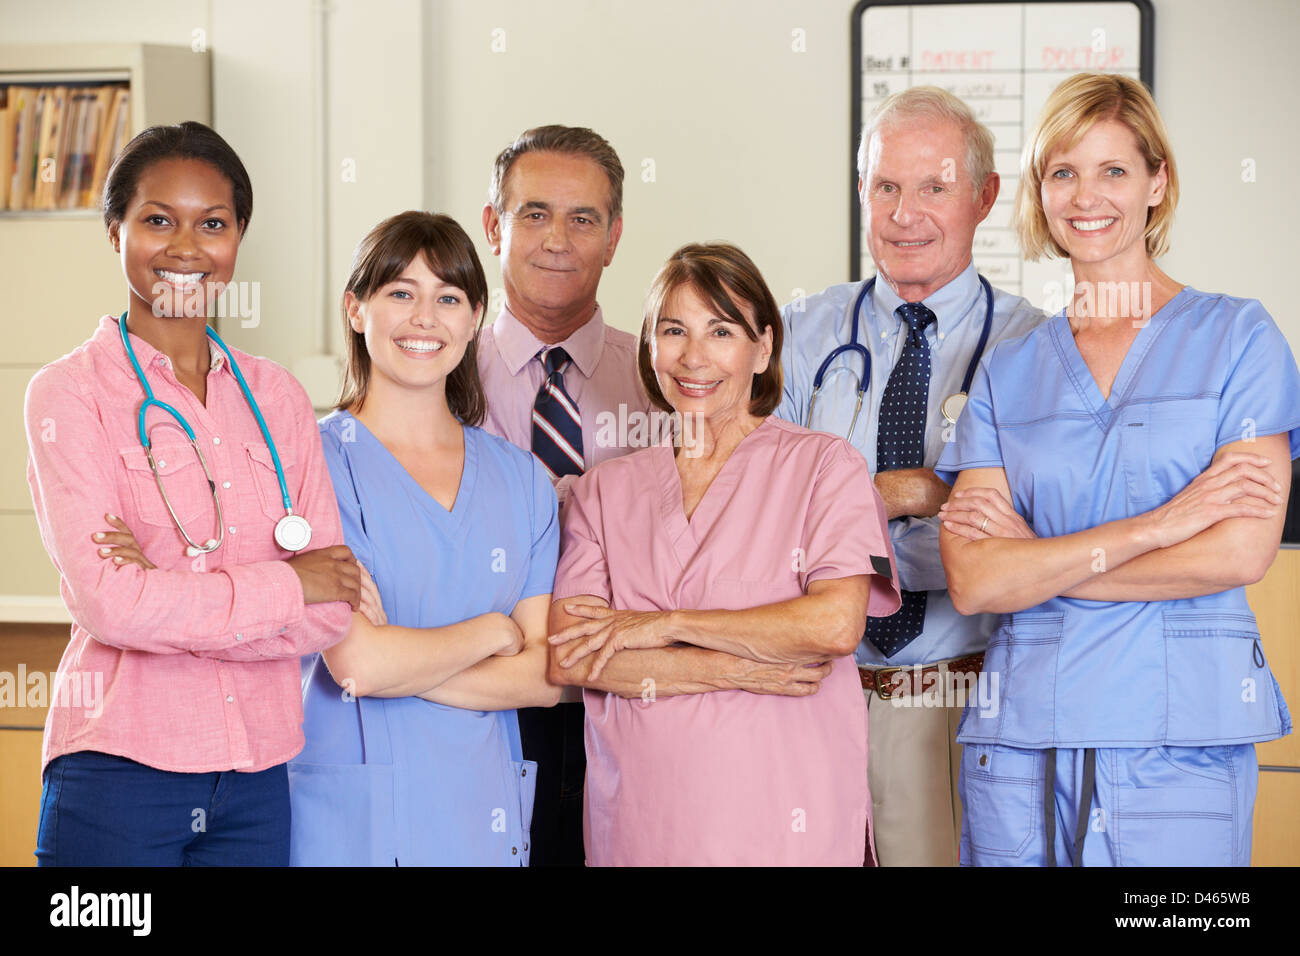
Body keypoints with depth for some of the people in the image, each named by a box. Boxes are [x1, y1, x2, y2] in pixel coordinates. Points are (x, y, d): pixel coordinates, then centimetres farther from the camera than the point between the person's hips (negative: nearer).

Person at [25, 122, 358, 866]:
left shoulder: (276, 397, 9)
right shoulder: (70, 393, -3)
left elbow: (331, 612, 1)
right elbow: (108, 602, -14)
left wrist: (168, 594, -12)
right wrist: (282, 585, -6)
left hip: (258, 776, 4)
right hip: (119, 771, -4)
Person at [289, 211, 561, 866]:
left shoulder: (520, 478, 9)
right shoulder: (317, 462, -6)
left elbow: (544, 676, 1)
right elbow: (358, 662, -15)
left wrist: (402, 667, -11)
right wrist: (491, 633, -1)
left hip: (488, 820, 4)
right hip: (354, 822, -4)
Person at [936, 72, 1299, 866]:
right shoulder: (1008, 370, 10)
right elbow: (974, 581, -2)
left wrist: (1038, 563, -4)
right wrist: (1158, 524, -12)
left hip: (1181, 734, -2)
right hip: (1022, 735, 3)